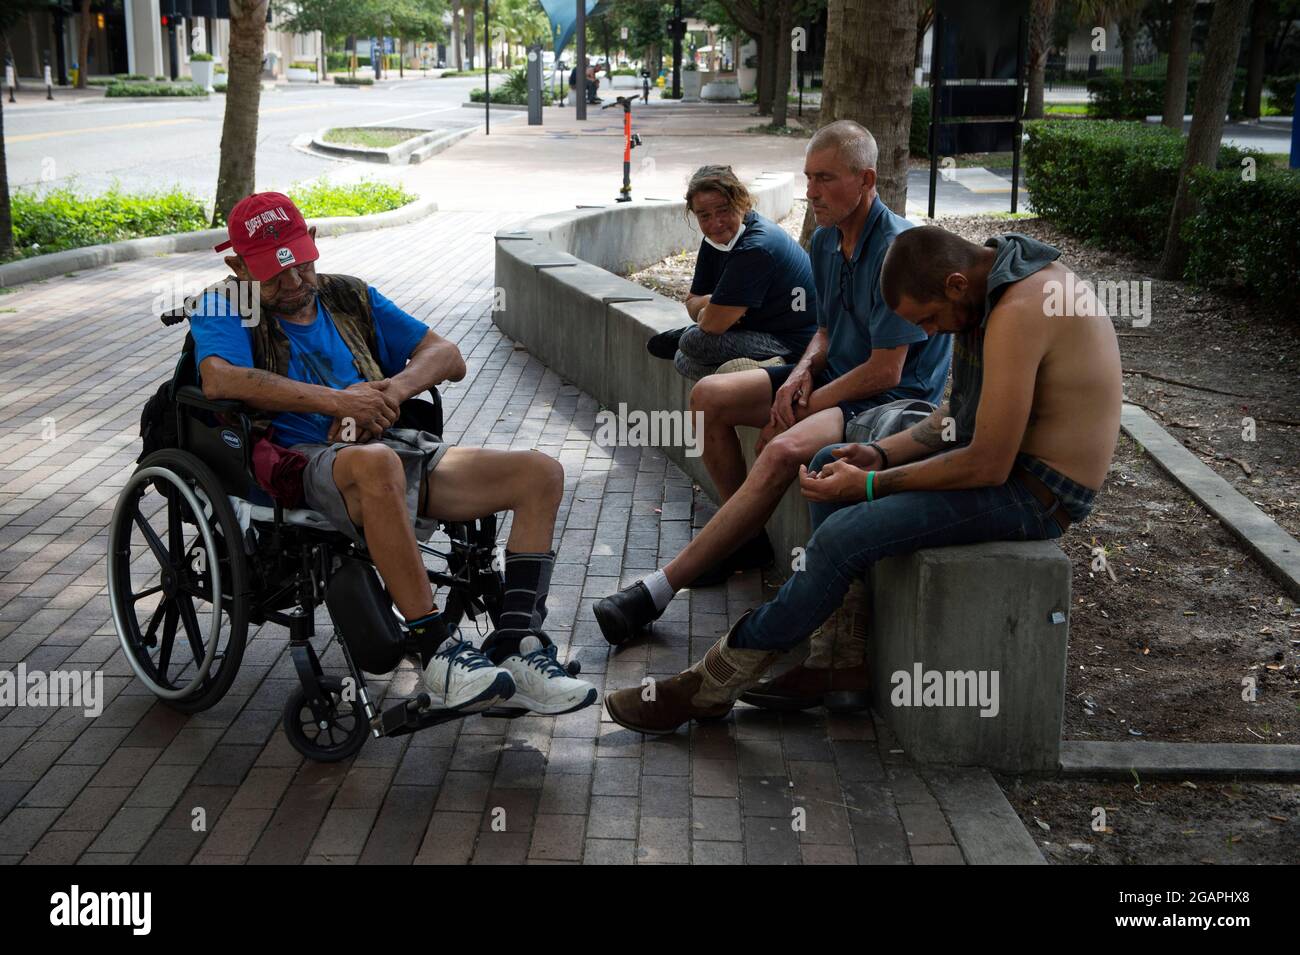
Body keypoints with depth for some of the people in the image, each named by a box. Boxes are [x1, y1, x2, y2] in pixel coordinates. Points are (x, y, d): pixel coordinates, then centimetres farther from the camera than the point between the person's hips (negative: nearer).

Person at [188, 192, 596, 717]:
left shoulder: (349, 297, 23)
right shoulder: (223, 307, 7)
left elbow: (448, 357, 16)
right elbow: (218, 378, -17)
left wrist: (392, 390, -6)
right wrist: (336, 401, -21)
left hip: (395, 445, 6)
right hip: (302, 461, -6)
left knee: (541, 472, -12)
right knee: (376, 463, -42)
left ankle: (514, 649, -19)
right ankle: (439, 657, -37)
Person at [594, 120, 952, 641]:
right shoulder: (826, 240, 7)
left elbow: (886, 370, -22)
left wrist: (801, 409, -15)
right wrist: (802, 373, -6)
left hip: (893, 399, -9)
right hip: (835, 376, 9)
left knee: (785, 452, -35)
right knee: (709, 396, -5)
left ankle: (659, 589, -33)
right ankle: (747, 539, 4)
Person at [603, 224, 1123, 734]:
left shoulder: (1017, 312, -25)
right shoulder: (1000, 280, 7)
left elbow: (988, 465, -26)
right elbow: (964, 410, 15)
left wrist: (870, 484, -17)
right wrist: (881, 454, 2)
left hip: (1036, 492, -10)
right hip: (1009, 456, 11)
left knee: (844, 536, -19)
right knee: (836, 478, 8)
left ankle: (715, 682, -7)